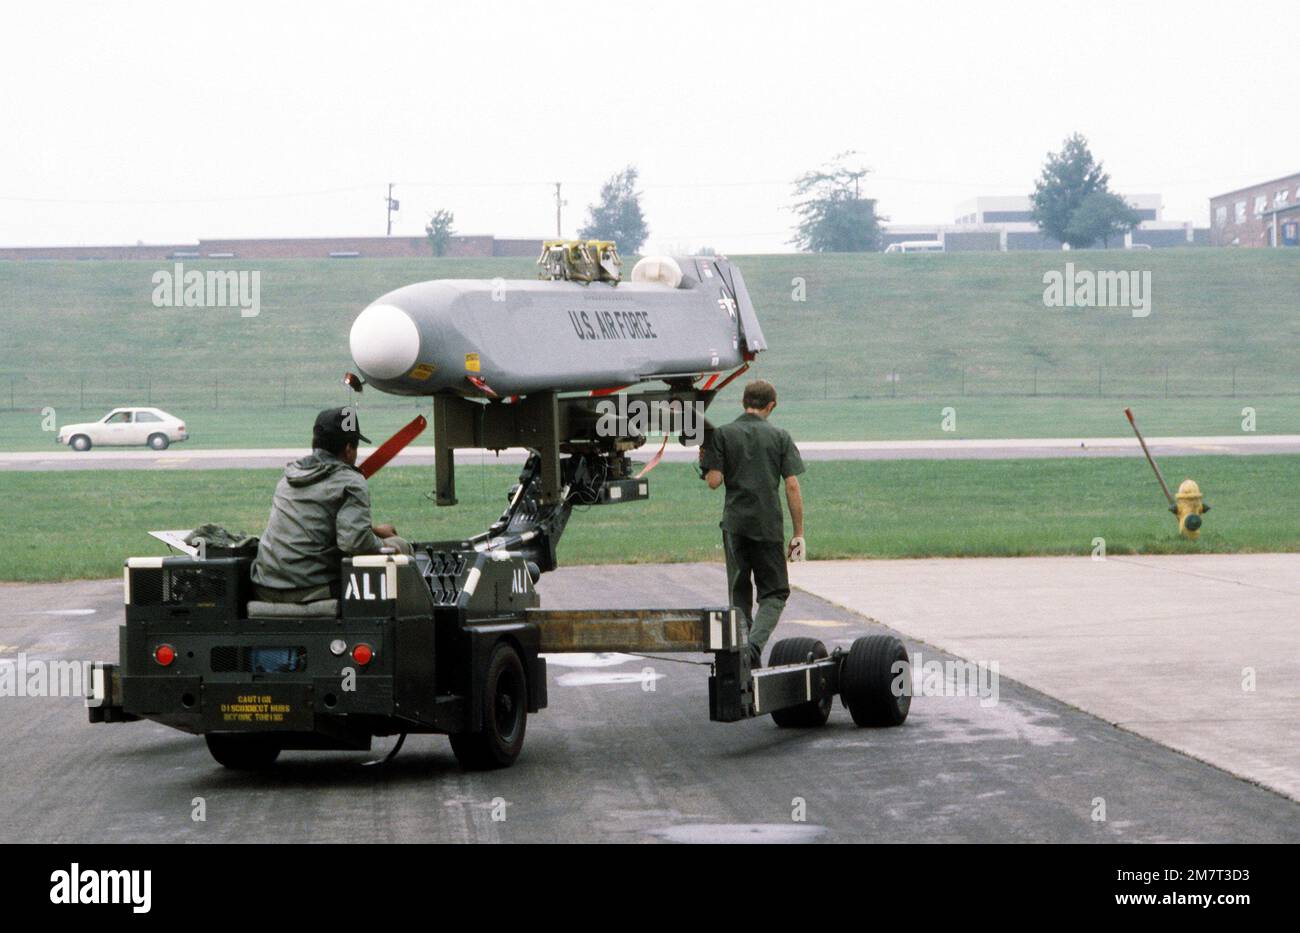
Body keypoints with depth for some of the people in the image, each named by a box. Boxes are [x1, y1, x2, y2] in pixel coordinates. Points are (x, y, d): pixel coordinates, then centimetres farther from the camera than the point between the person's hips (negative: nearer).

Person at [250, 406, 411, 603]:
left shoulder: (291, 474, 18)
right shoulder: (350, 482, -8)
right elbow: (355, 541, -21)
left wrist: (373, 530, 32)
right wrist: (383, 545, -1)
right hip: (313, 592, -8)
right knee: (398, 547, 3)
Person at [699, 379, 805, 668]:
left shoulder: (721, 434, 1)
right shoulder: (780, 436, 1)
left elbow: (714, 481, -8)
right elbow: (792, 486, -3)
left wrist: (704, 461, 14)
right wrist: (798, 534, 0)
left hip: (734, 524, 1)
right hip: (769, 525, -1)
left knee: (739, 590, 13)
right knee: (774, 592, 6)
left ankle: (745, 656, 12)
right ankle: (755, 643, -18)